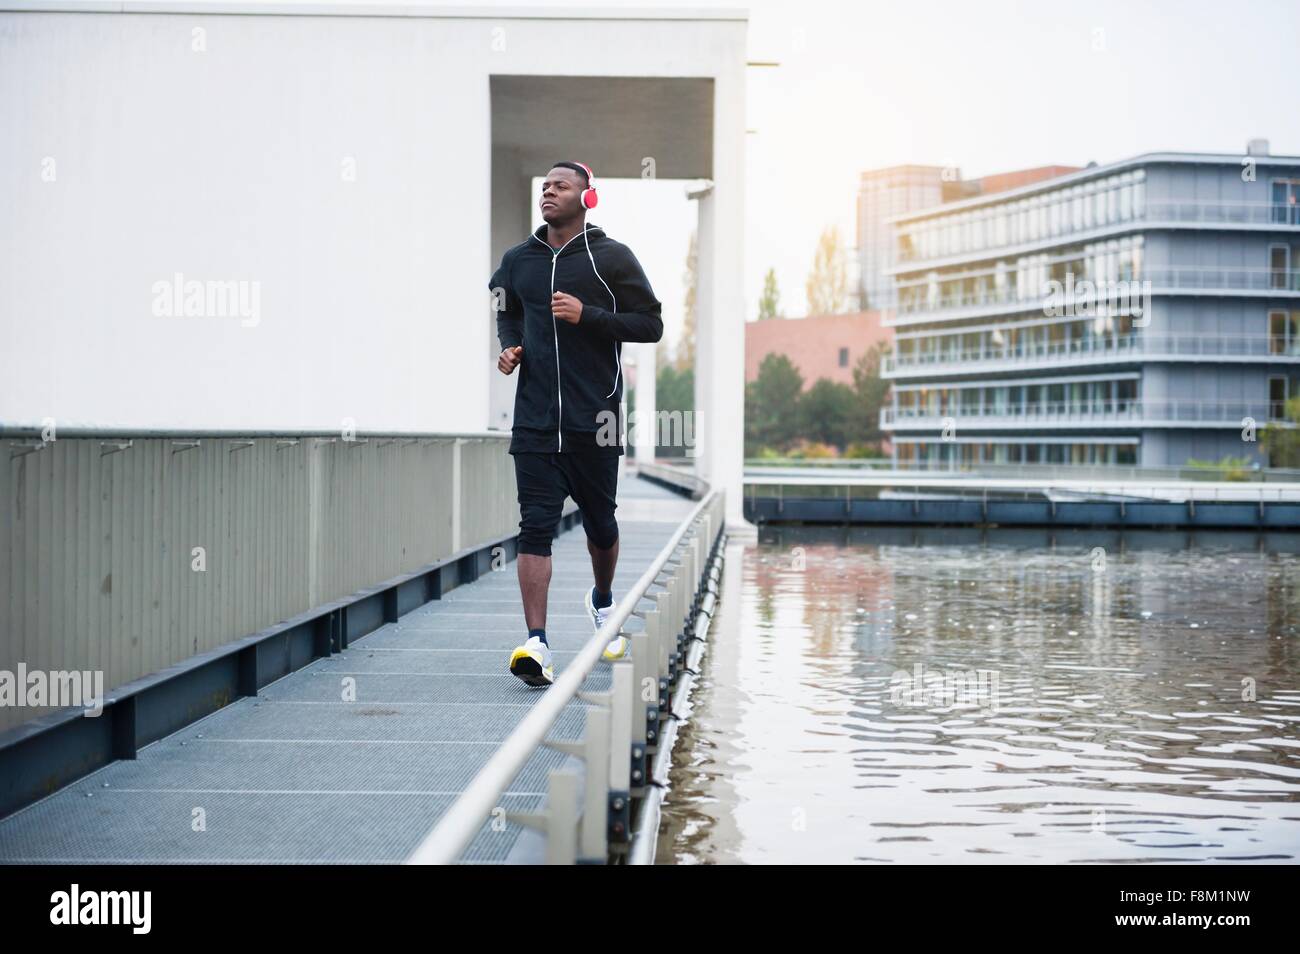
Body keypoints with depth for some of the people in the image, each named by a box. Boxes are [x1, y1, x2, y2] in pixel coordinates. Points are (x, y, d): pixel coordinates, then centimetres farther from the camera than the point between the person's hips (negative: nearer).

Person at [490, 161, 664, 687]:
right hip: (534, 419, 2)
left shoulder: (612, 258, -1)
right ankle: (536, 643, -14)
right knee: (535, 524, -9)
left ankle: (602, 601, 42)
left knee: (600, 522, 12)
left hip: (594, 417, -2)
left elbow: (651, 324, -3)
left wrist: (587, 315, -14)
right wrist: (509, 346, 6)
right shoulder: (518, 260, 9)